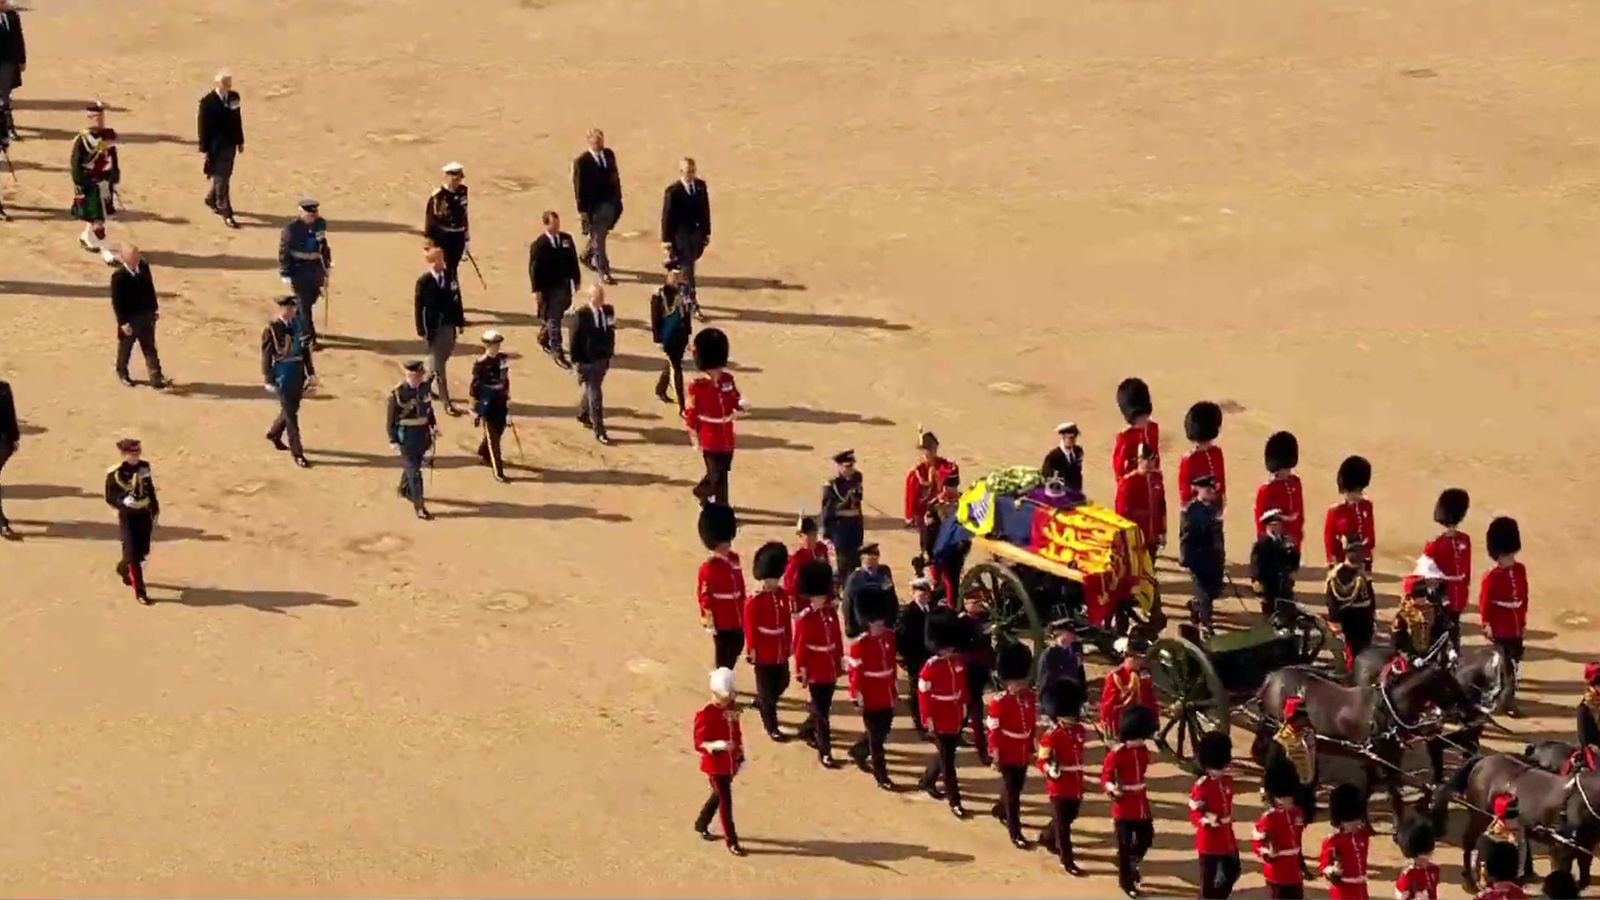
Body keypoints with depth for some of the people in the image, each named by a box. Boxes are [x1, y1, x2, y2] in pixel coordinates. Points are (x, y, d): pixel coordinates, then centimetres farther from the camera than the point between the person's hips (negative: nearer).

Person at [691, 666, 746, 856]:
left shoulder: (732, 708, 2)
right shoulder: (705, 714, -20)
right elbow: (699, 743, -19)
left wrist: (741, 756, 16)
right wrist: (715, 745, -38)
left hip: (730, 763, 7)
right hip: (715, 764, -7)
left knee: (719, 796, 23)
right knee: (725, 800, -5)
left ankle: (701, 825, 45)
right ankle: (731, 842, 3)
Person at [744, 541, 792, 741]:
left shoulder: (783, 595, 3)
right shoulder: (754, 601, -17)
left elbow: (787, 621, 10)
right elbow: (750, 627, -14)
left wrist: (789, 644, 12)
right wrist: (751, 650, -13)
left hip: (781, 651, 7)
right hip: (764, 653, -7)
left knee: (782, 683, 16)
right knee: (766, 687, 2)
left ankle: (761, 703, 44)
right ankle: (771, 726, 10)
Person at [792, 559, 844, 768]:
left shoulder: (832, 613, 3)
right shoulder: (804, 620, -16)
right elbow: (800, 646, -13)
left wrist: (840, 661, 15)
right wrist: (801, 672, -12)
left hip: (831, 671, 6)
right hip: (816, 672, -6)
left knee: (822, 706, 20)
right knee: (822, 712, -4)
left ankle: (807, 731, 45)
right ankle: (824, 752, 0)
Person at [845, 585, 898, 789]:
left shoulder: (890, 638, 1)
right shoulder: (860, 645, -18)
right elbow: (855, 672, -15)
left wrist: (894, 691, 16)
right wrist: (857, 697, -16)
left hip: (887, 698, 7)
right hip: (871, 700, -7)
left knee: (882, 731, 20)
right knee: (876, 738, 2)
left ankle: (858, 751, 46)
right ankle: (881, 777, 11)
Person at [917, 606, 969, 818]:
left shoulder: (958, 661, 0)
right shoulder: (930, 668, -19)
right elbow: (923, 694, -16)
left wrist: (964, 708, 16)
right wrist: (928, 720, -15)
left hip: (956, 718, 7)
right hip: (940, 720, -7)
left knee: (946, 754, 21)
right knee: (947, 759, -1)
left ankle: (926, 782, 43)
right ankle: (954, 801, 4)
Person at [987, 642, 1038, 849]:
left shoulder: (1030, 698, 0)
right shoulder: (998, 703, -18)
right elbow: (994, 731, -16)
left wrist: (1031, 748, 15)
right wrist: (995, 756, -16)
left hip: (1023, 753, 6)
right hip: (1008, 754, -6)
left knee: (1017, 787, 22)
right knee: (1012, 792, -1)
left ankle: (1000, 809, 50)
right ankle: (1015, 833, 6)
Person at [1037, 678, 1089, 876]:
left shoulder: (1080, 730, 5)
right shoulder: (1051, 736, -17)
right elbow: (1042, 761, -16)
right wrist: (1051, 769, -36)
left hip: (1076, 786, 8)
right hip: (1059, 787, -8)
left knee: (1068, 818, 23)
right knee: (1062, 824, -2)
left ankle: (1047, 837, 48)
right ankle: (1067, 861, 2)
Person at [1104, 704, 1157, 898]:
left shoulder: (1143, 750, 5)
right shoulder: (1116, 753, -17)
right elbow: (1105, 776, -18)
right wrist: (1111, 788, -38)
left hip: (1141, 804, 7)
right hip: (1124, 806, -7)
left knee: (1146, 838, 13)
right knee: (1125, 845, 1)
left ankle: (1130, 865, 38)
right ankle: (1126, 881, 13)